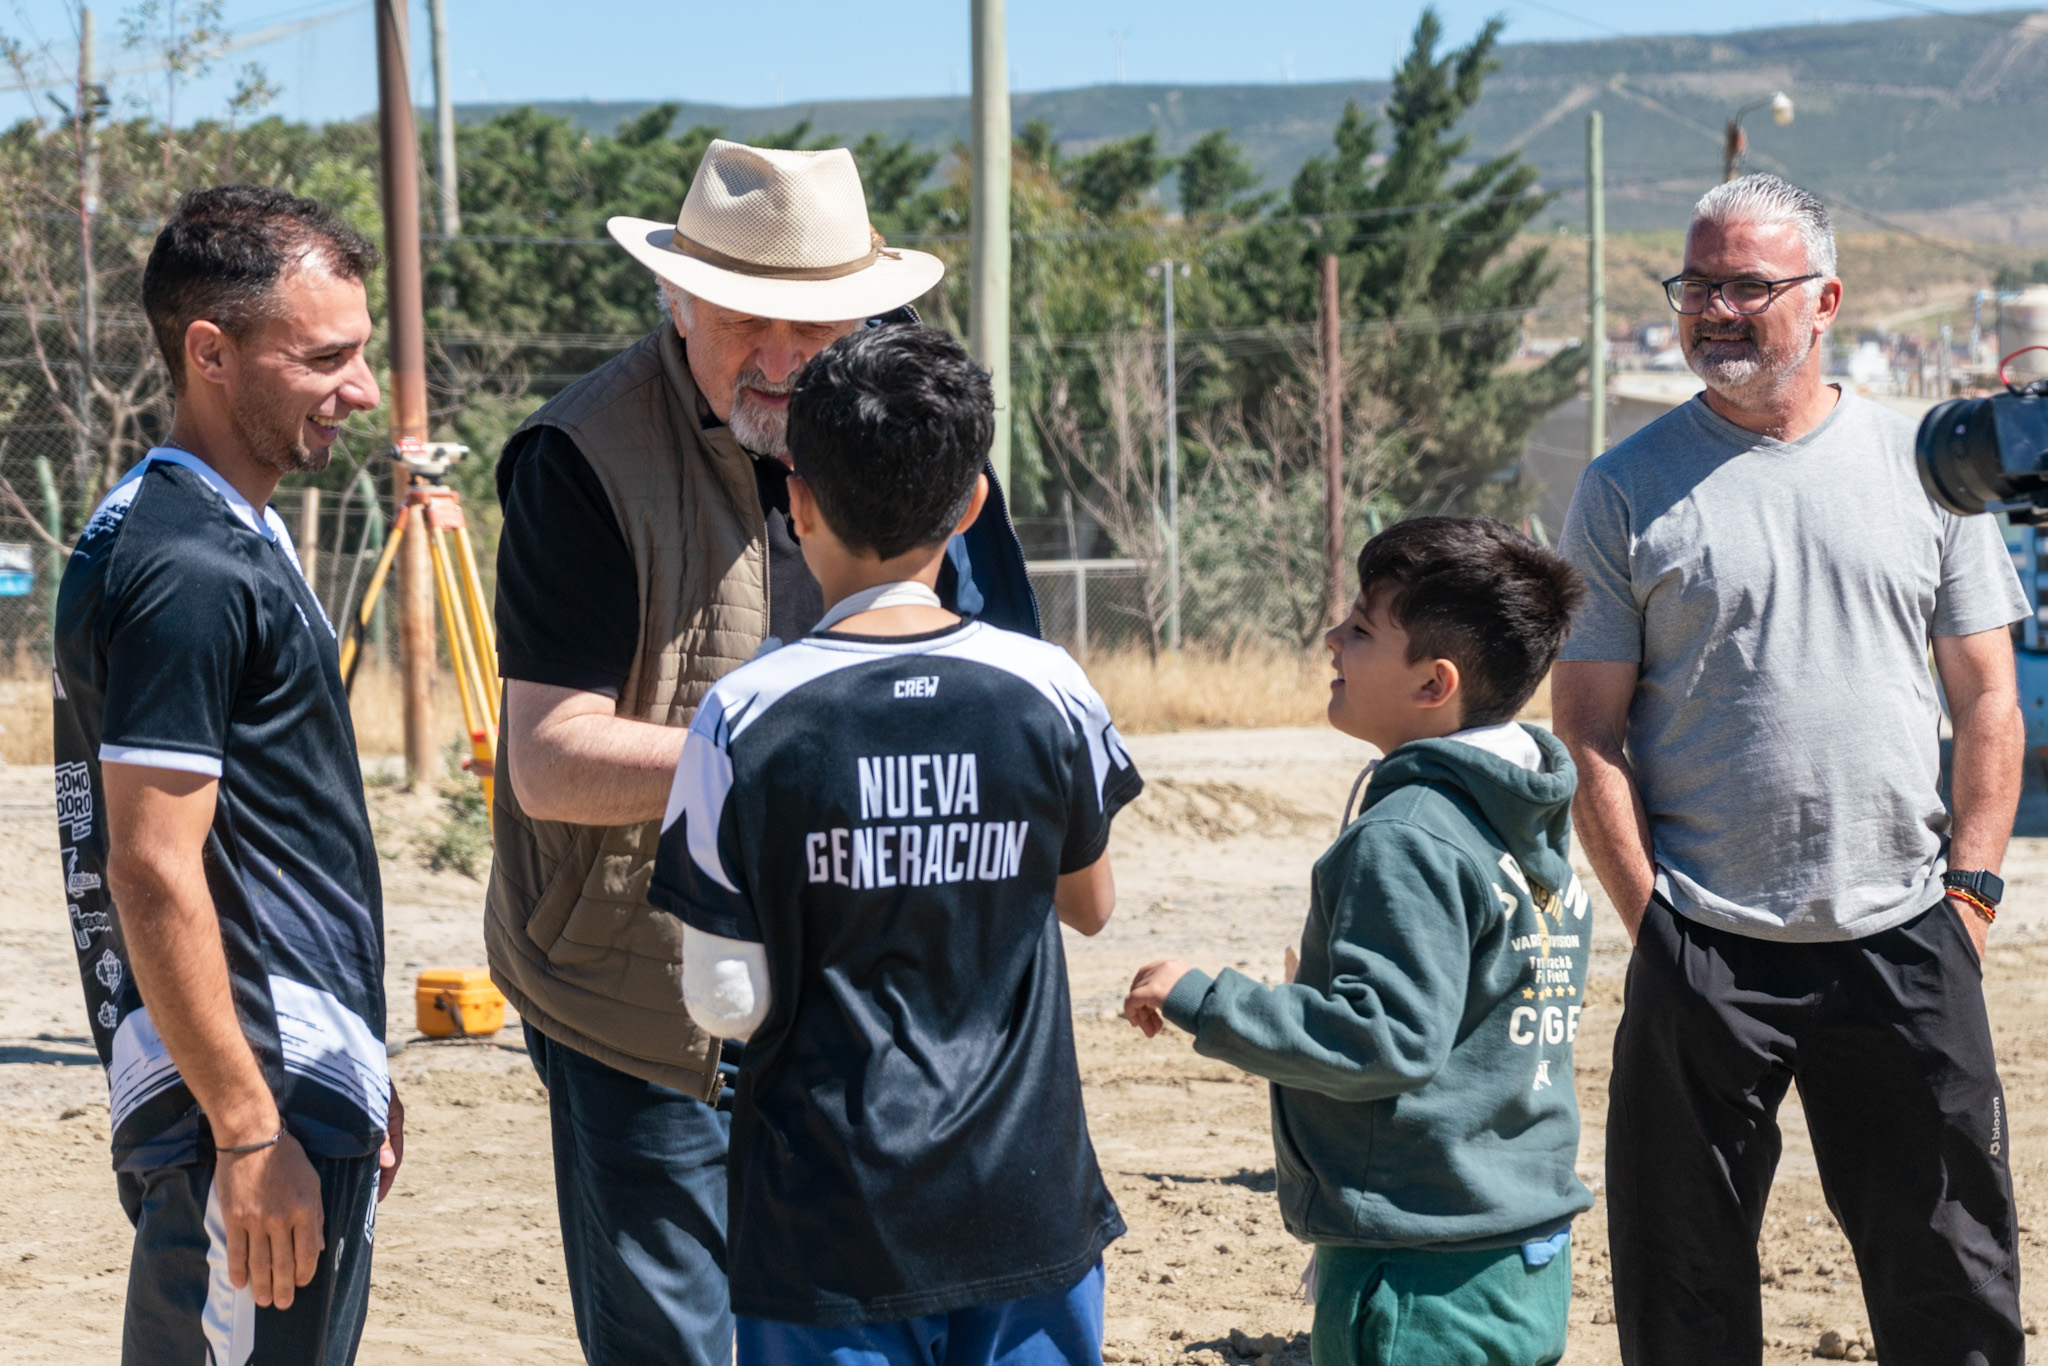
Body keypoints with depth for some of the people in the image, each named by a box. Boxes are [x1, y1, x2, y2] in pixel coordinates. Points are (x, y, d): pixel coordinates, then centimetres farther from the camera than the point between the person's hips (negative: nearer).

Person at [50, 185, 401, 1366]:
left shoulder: (239, 542, 15)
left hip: (301, 1084, 10)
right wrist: (249, 1131, -21)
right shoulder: (187, 571, -17)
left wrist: (354, 1073, 23)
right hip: (248, 1102, -10)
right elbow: (152, 872, -21)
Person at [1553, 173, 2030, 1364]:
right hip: (1701, 954, -1)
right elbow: (1590, 731, 0)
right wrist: (1654, 921, -7)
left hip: (1906, 948, 1)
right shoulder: (1628, 489, 2)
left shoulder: (1925, 464, 7)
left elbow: (1987, 696, 9)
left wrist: (1970, 887, 0)